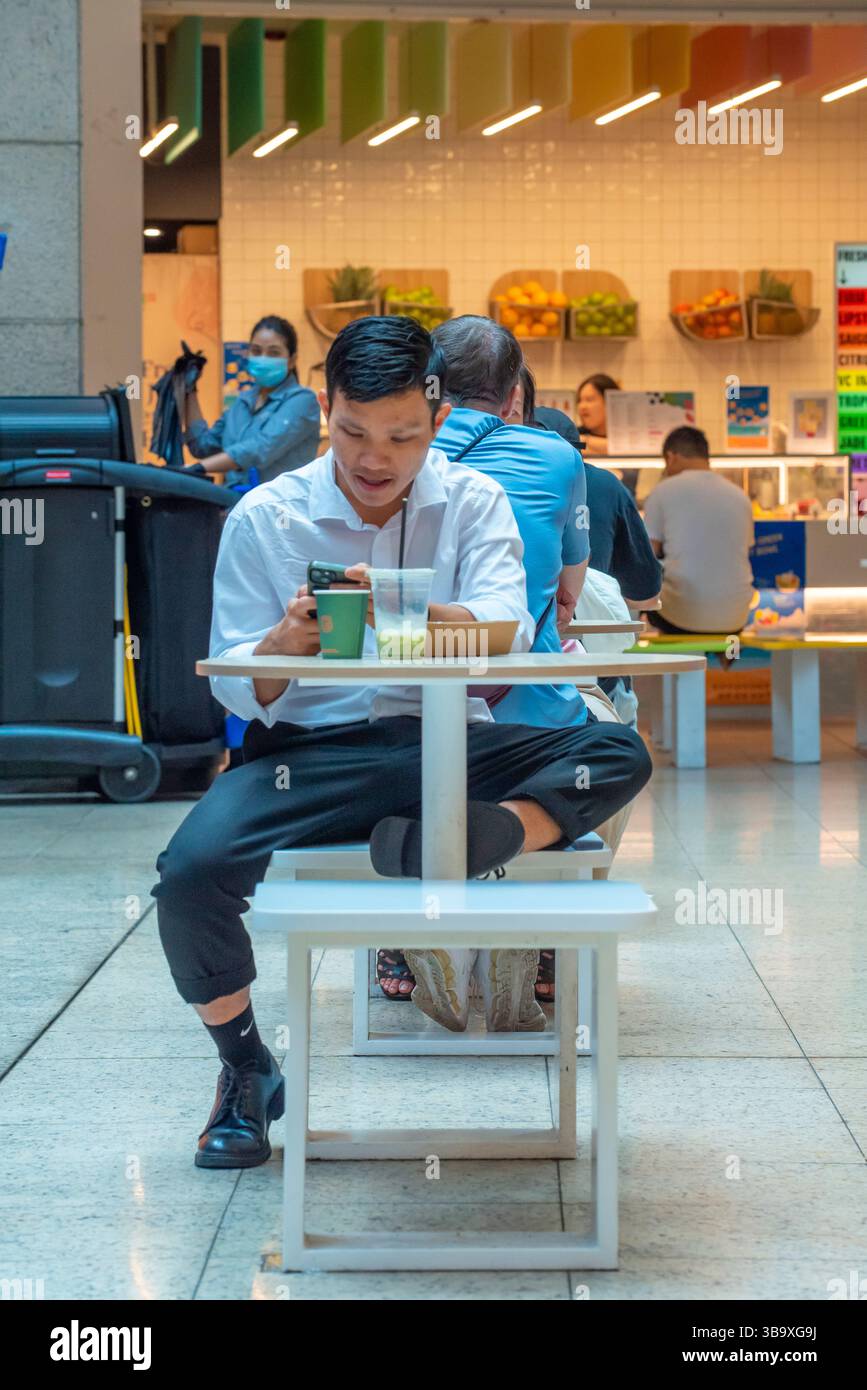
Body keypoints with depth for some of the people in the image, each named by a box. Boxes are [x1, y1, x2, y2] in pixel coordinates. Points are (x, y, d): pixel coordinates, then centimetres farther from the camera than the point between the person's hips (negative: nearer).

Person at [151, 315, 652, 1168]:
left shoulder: (472, 502, 4)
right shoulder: (265, 517, 3)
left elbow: (507, 631, -14)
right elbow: (234, 690, 0)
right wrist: (283, 647, -25)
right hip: (310, 749, -1)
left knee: (619, 756, -22)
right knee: (191, 873, -29)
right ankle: (245, 1069, -4)